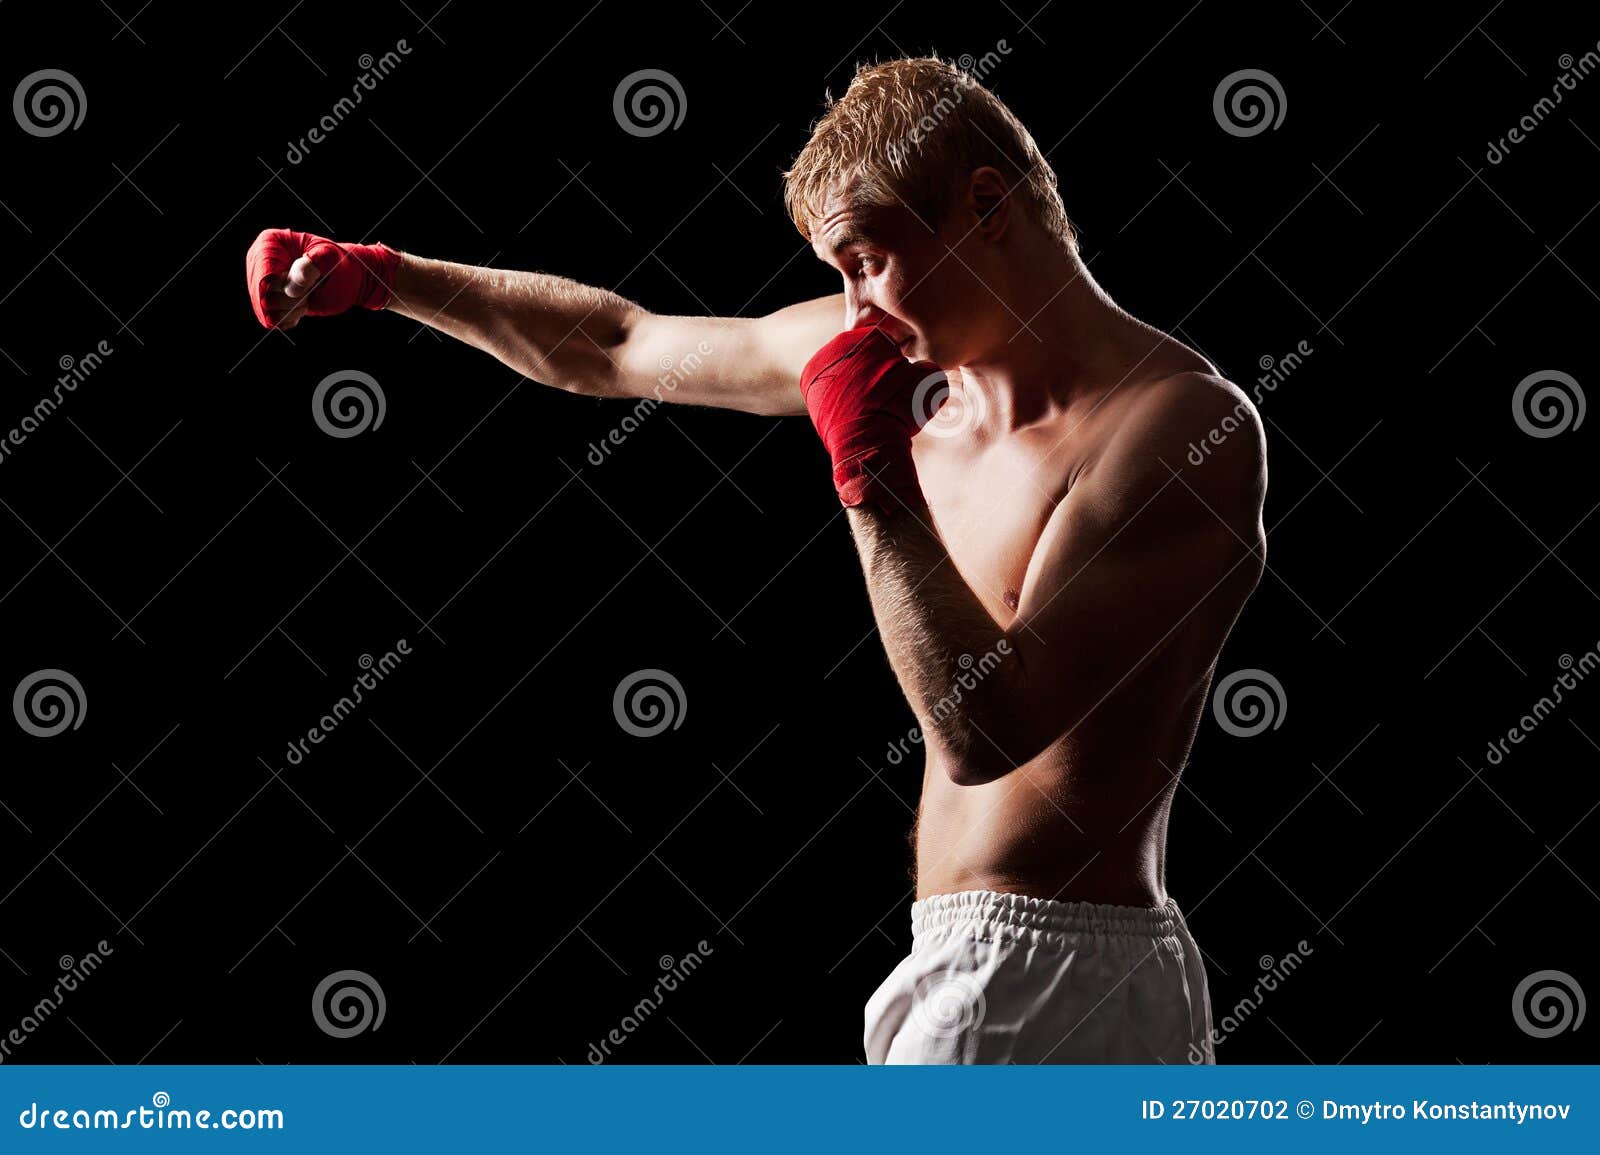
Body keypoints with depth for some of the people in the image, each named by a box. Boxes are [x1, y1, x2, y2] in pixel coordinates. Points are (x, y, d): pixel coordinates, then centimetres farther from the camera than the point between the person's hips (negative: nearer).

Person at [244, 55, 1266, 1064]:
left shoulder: (1181, 424, -17)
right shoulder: (919, 357, 7)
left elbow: (982, 734, -25)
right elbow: (616, 348, 19)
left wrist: (869, 476, -19)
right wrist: (374, 278, 23)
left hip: (1038, 988, -8)